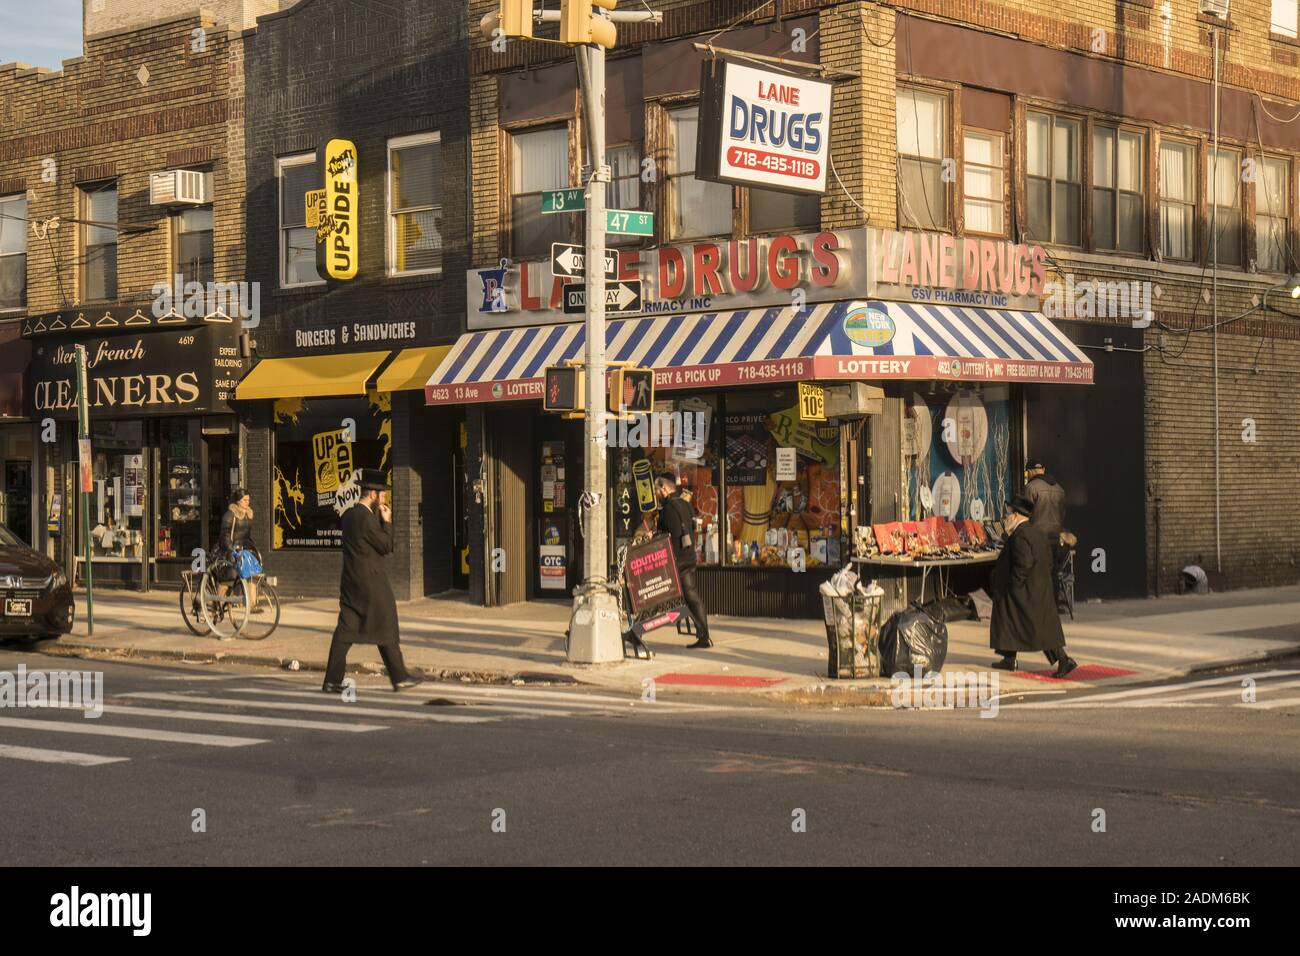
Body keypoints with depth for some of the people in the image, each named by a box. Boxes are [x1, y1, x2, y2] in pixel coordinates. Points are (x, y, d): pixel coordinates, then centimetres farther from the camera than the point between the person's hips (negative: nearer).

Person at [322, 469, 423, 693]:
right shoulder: (366, 518, -17)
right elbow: (386, 546, -12)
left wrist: (379, 518, 11)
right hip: (371, 581, -8)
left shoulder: (349, 515, 10)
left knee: (345, 629, 5)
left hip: (350, 581, 8)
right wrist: (387, 521, -3)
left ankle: (332, 680, 1)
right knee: (386, 629, 3)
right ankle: (399, 677, 12)